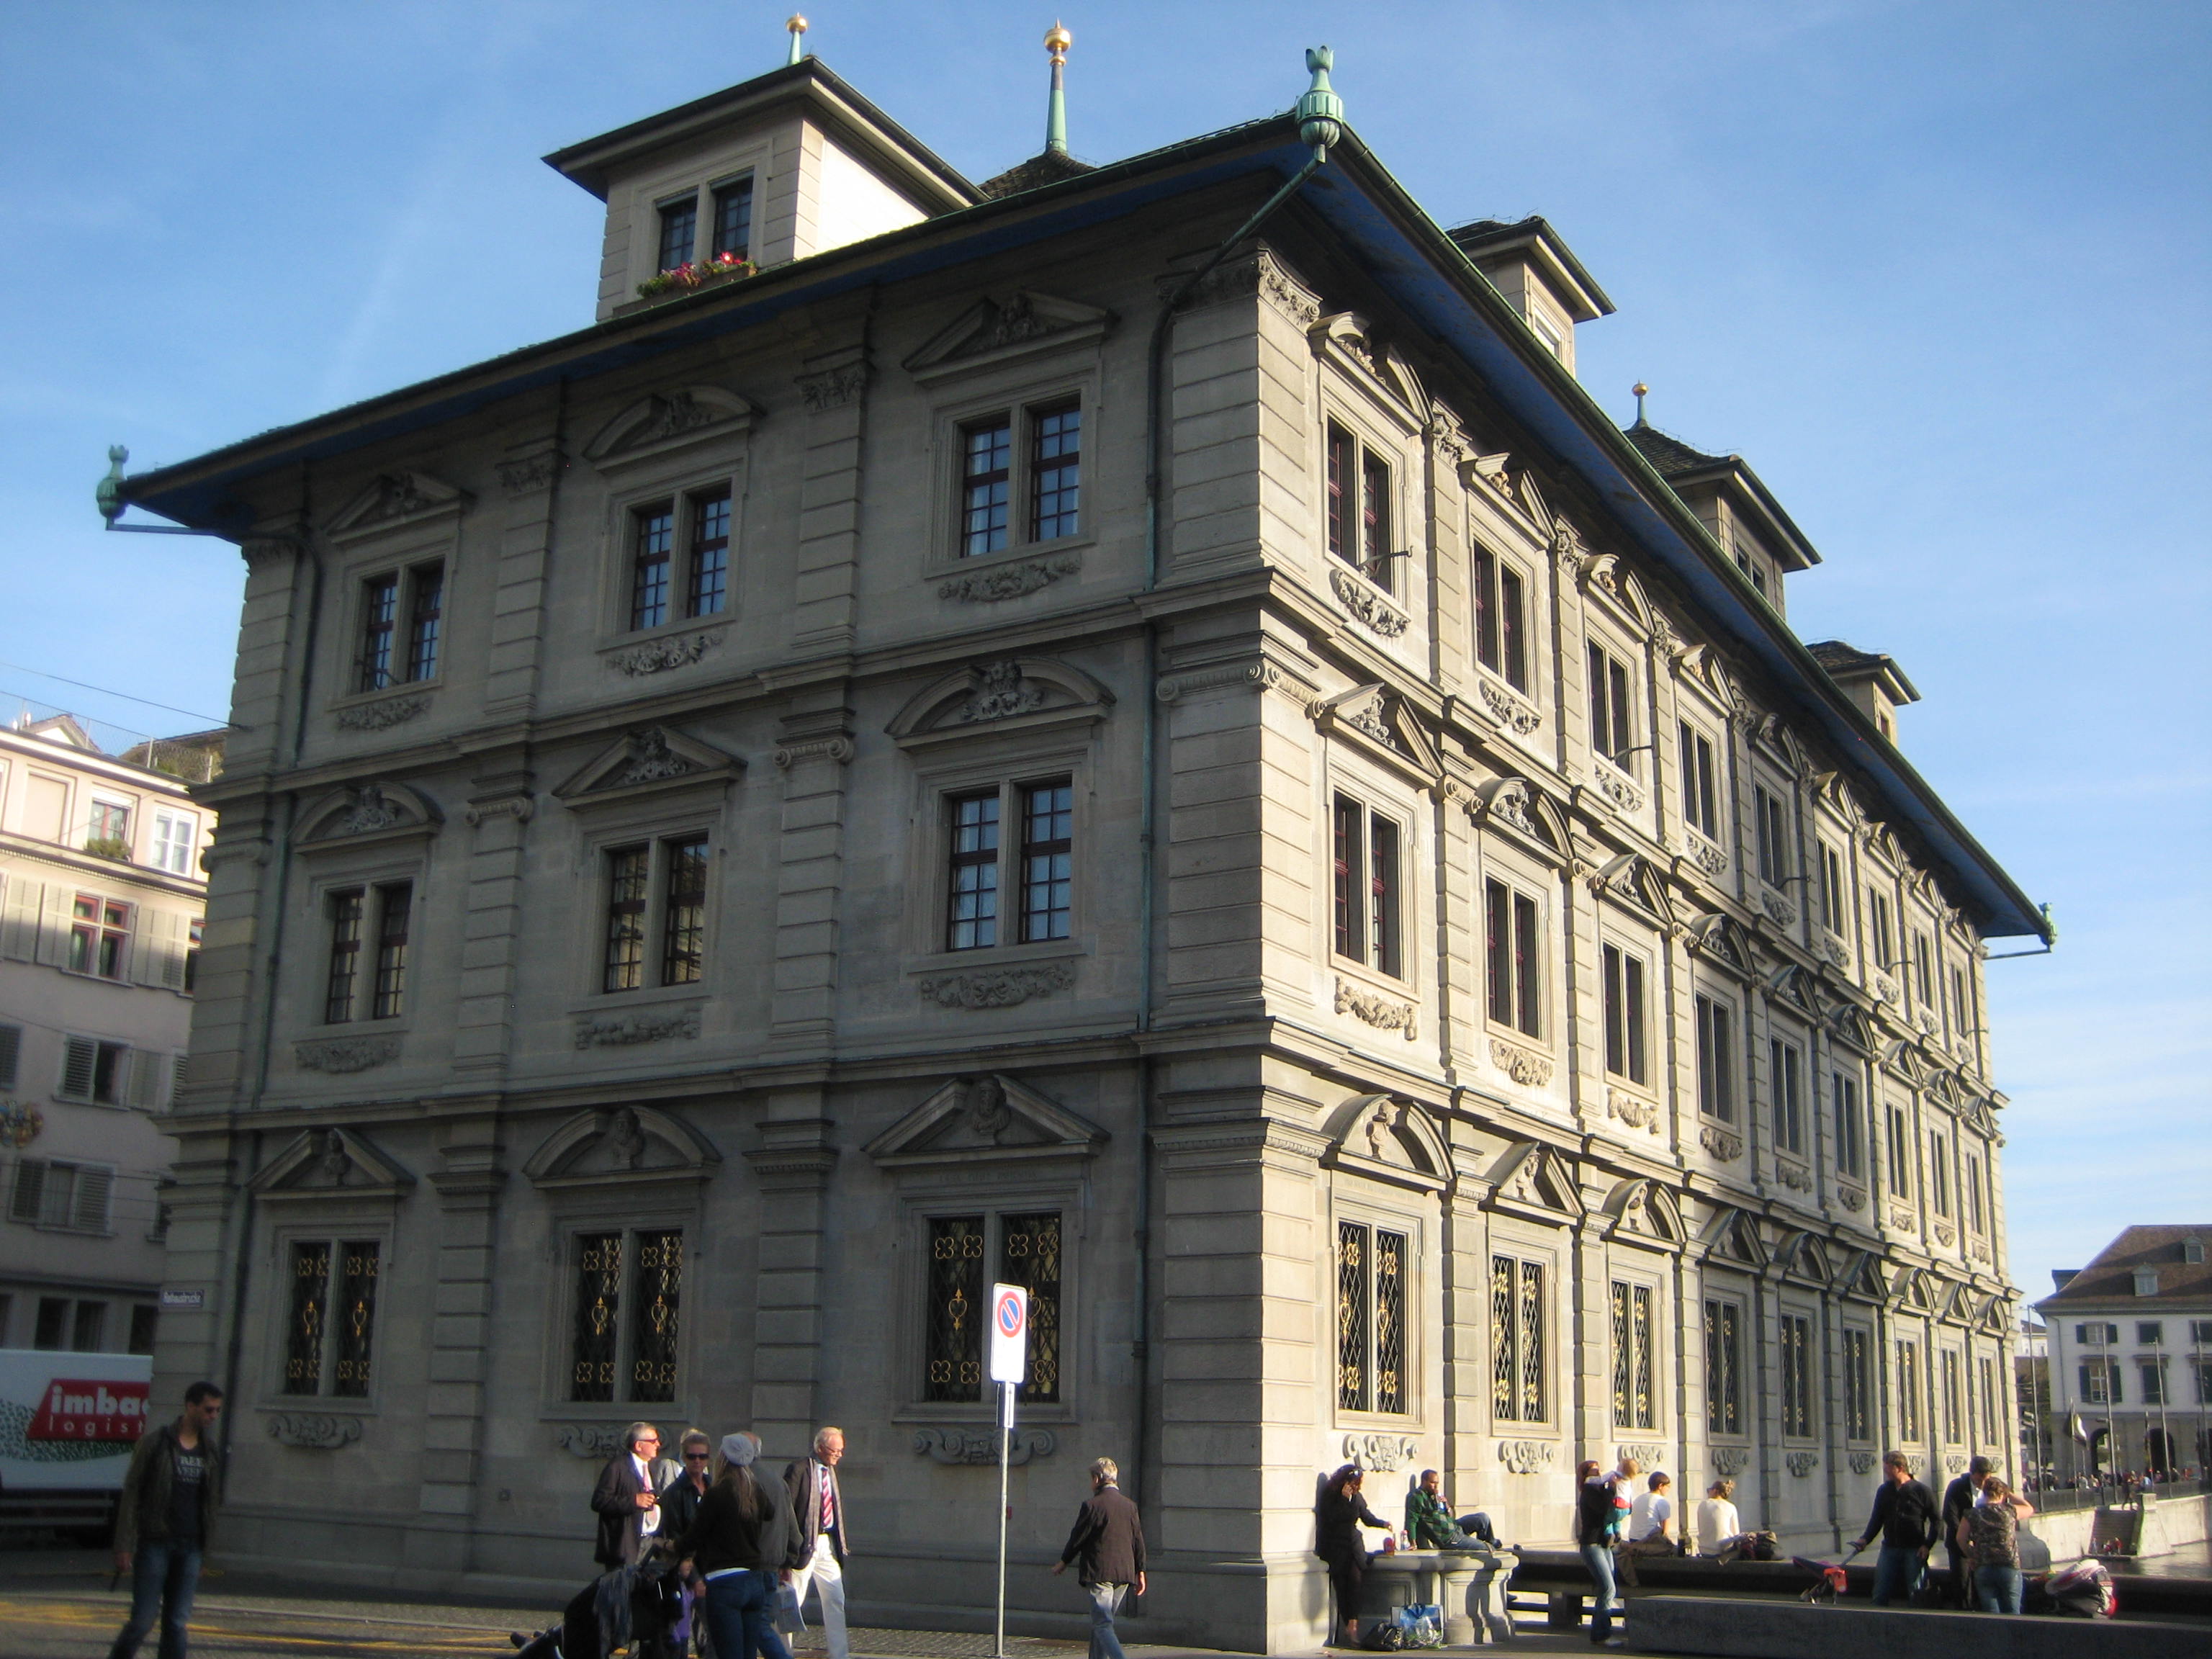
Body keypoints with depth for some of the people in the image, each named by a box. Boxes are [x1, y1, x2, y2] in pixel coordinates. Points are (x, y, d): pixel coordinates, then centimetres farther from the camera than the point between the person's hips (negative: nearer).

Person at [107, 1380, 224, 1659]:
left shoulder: (208, 1450, 10)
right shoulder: (154, 1443, -5)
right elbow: (130, 1495, -6)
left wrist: (203, 1547, 12)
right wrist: (124, 1547, -11)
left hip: (190, 1546, 5)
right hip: (155, 1544, -5)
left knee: (178, 1623, 4)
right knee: (144, 1619, -5)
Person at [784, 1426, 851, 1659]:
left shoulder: (833, 1471, 14)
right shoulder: (799, 1470, -11)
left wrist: (843, 1542, 13)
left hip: (829, 1545, 7)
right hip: (806, 1544, -7)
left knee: (836, 1602, 8)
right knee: (793, 1602, 1)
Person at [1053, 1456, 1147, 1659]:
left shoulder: (1092, 1505, -10)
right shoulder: (1129, 1506, 8)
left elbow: (1078, 1538, -4)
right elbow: (1138, 1541, 10)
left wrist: (1063, 1562, 11)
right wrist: (1140, 1571, 17)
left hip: (1100, 1573, -6)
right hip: (1125, 1573, 6)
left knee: (1102, 1625, -6)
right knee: (1101, 1622, 18)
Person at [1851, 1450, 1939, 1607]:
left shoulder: (1921, 1491, -3)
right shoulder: (1884, 1491, 9)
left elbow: (1937, 1520, 1)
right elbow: (1876, 1519, 11)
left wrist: (1927, 1545, -9)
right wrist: (1865, 1539, -4)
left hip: (1914, 1551, -4)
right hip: (1889, 1548, 4)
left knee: (1916, 1594, 2)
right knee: (1880, 1594, 2)